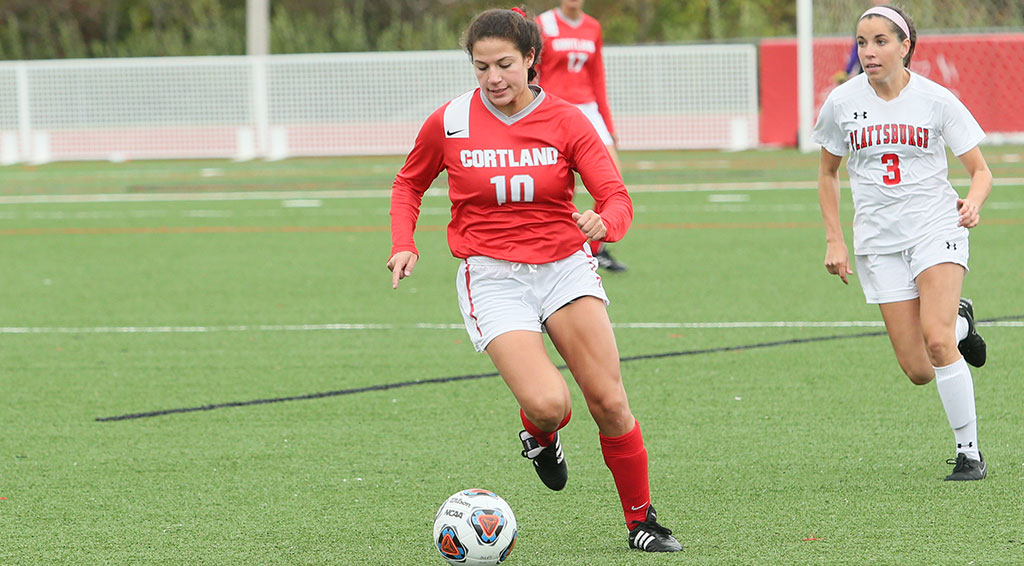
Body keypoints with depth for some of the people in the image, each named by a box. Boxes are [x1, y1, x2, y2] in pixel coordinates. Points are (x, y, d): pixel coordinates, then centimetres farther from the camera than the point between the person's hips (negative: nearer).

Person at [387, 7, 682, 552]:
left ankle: (641, 522, 8)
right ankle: (540, 434, 17)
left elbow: (617, 197, -10)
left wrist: (604, 222, -34)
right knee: (548, 403, -21)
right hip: (491, 277, -1)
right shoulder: (450, 123, -3)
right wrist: (403, 245, 0)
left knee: (609, 401, -10)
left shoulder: (566, 122, -4)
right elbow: (409, 184, 15)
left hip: (565, 266, 1)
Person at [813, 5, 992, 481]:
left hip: (936, 226, -2)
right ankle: (959, 322, 32)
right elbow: (828, 173, 15)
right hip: (878, 240, 2)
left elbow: (980, 170, 0)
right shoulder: (842, 102, 0)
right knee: (917, 370, -5)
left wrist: (973, 203, -22)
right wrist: (834, 240, 7)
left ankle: (969, 453, -9)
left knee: (936, 340, -24)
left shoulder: (936, 100, -5)